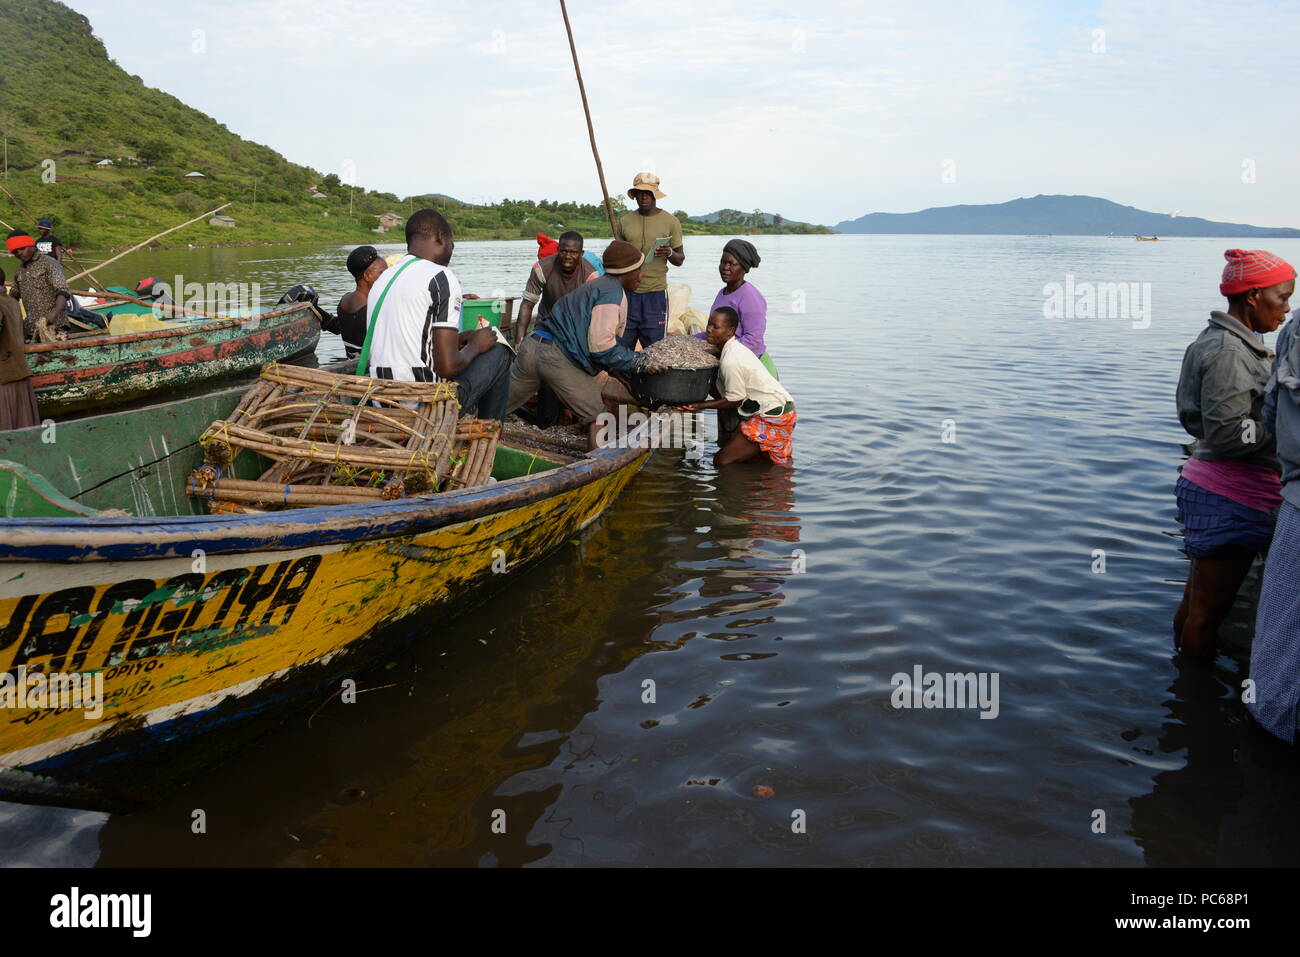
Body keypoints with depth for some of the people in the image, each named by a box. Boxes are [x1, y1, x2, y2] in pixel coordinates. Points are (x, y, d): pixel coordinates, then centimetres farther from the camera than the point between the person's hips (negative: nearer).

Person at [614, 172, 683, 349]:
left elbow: (680, 260, 8)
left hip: (655, 293, -2)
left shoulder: (670, 221, 4)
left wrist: (670, 253, -15)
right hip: (627, 292, 2)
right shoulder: (624, 220, 11)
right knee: (621, 348, 0)